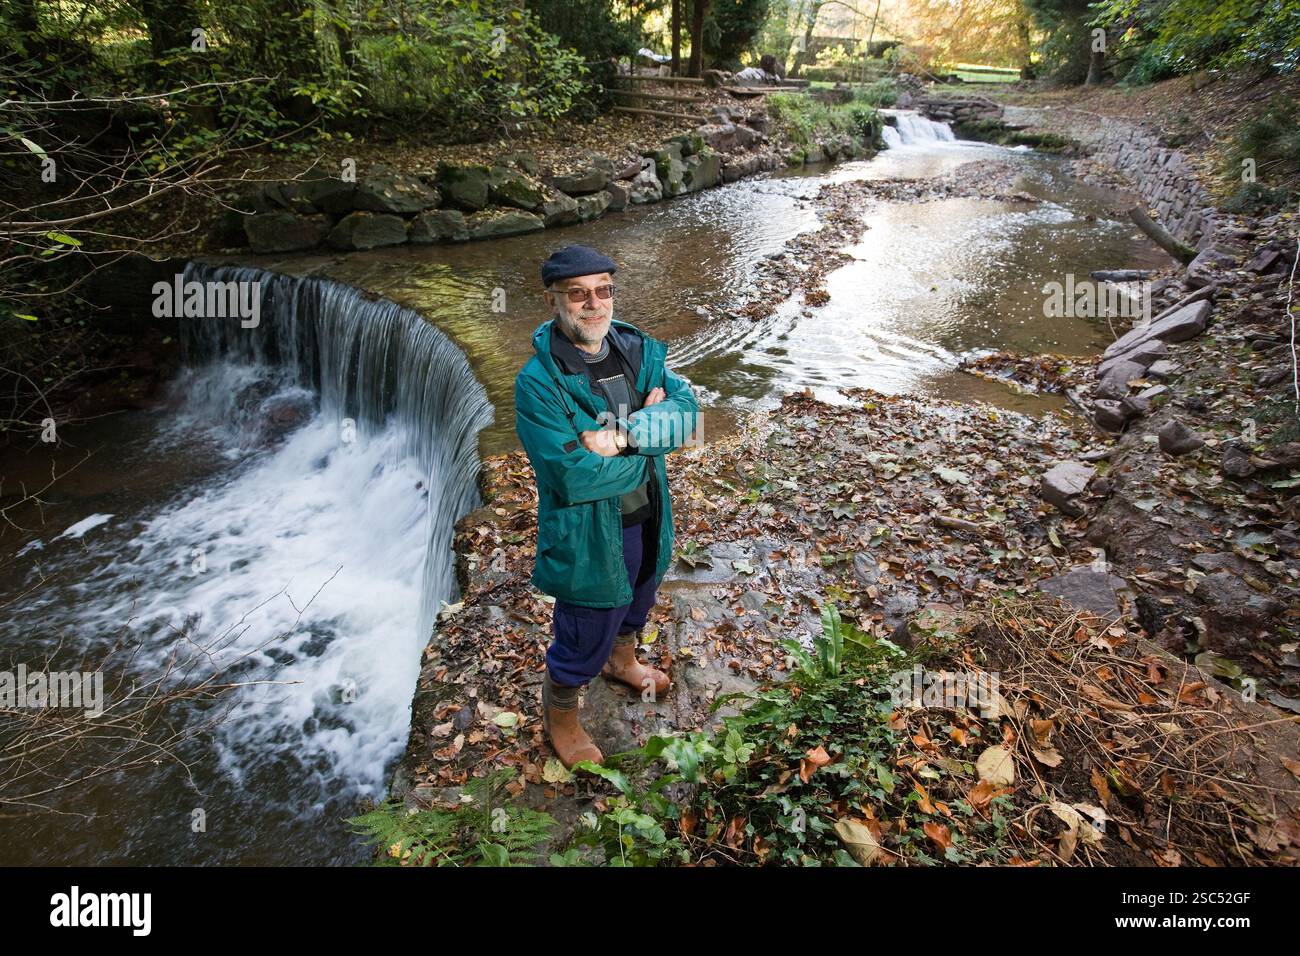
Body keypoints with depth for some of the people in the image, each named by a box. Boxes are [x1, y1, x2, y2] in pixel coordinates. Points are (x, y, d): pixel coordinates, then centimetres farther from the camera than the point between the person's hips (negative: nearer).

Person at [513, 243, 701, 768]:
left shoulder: (639, 350, -4)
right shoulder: (538, 382, -24)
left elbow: (686, 409, -16)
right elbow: (575, 478, -30)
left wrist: (621, 436, -31)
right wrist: (651, 442, -19)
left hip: (646, 519, 7)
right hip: (587, 533, -6)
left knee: (635, 604, 31)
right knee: (583, 640, 13)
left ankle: (622, 661, 64)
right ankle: (560, 720, 43)